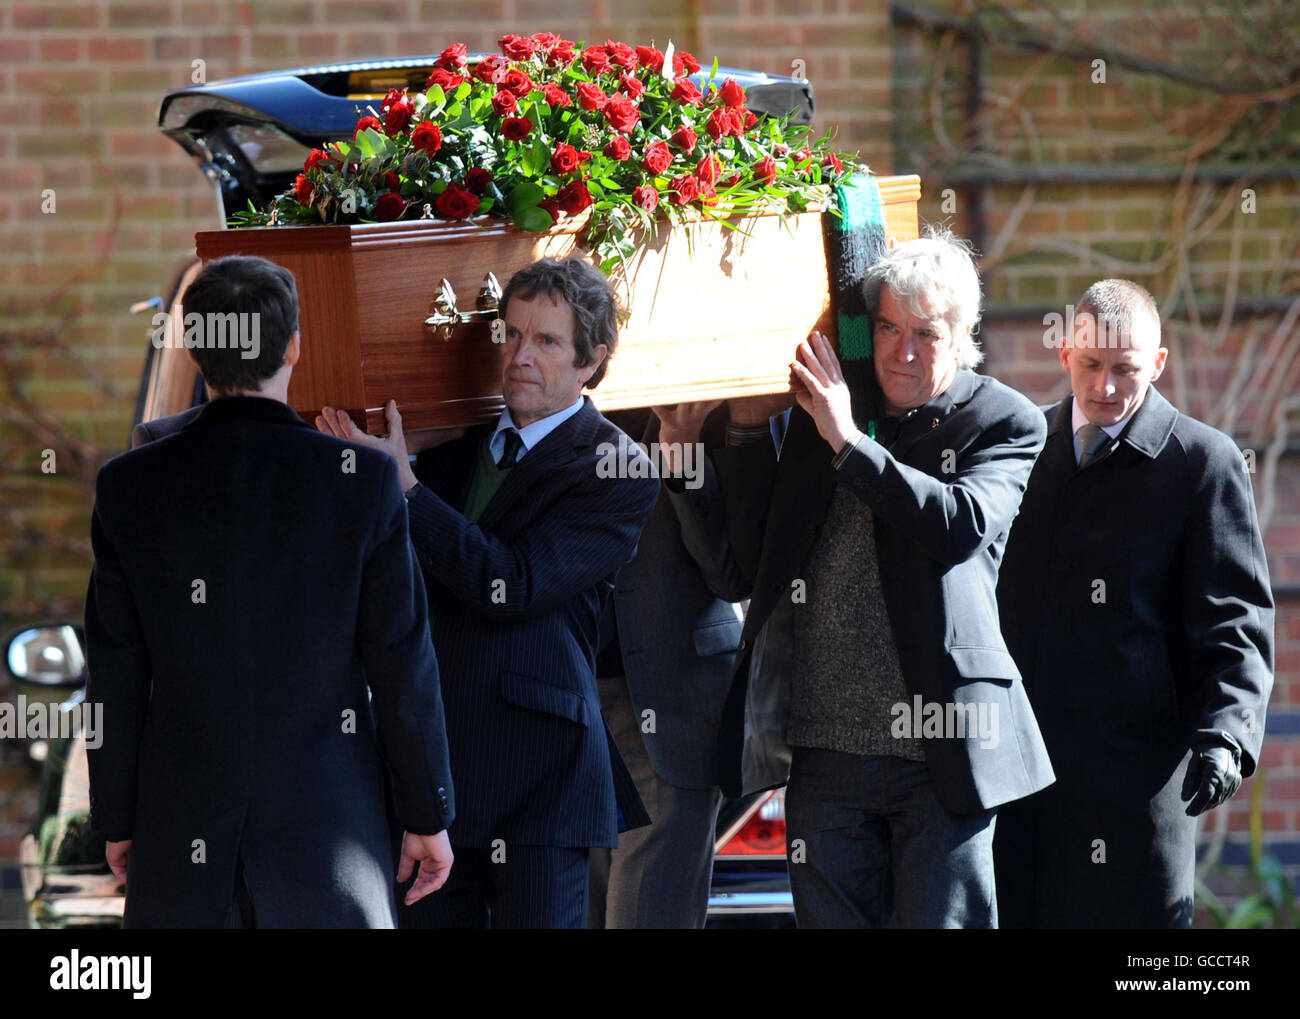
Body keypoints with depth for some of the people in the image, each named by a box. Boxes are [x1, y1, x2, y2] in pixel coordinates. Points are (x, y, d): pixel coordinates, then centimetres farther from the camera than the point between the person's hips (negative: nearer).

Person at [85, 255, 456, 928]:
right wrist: (428, 815, 5)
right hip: (329, 821, -1)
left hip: (181, 835, 1)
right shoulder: (364, 479, -7)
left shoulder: (128, 487, -3)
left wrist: (117, 820, 11)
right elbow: (402, 661, -4)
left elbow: (116, 677, 1)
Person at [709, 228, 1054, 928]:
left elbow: (962, 525, -19)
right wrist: (745, 426, 2)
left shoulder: (1004, 424, 0)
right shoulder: (822, 404, 11)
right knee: (831, 921, 8)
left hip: (937, 753, -4)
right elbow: (754, 554, 12)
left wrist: (850, 443, -16)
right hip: (825, 752, 4)